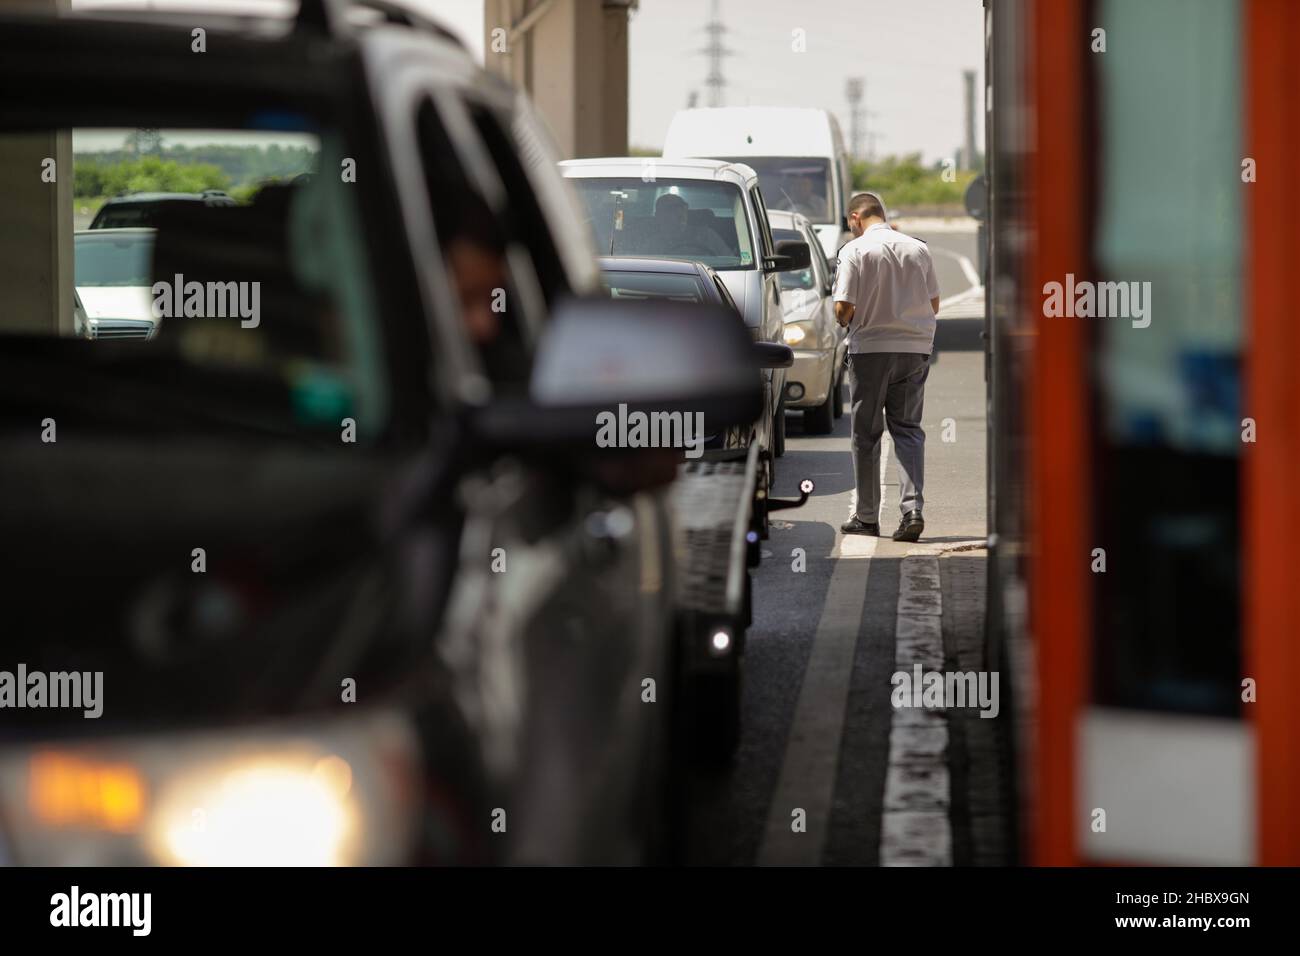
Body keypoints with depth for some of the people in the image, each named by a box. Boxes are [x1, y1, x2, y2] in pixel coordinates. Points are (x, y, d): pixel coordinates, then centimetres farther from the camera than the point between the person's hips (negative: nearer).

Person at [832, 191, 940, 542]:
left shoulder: (855, 251, -9)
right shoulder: (918, 249, 4)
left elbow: (844, 308, -12)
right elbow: (933, 303, 9)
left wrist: (844, 321, 9)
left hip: (870, 347, -3)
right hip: (915, 347, 3)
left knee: (866, 434, 7)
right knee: (908, 429, 7)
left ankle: (867, 517, 12)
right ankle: (912, 509, -9)